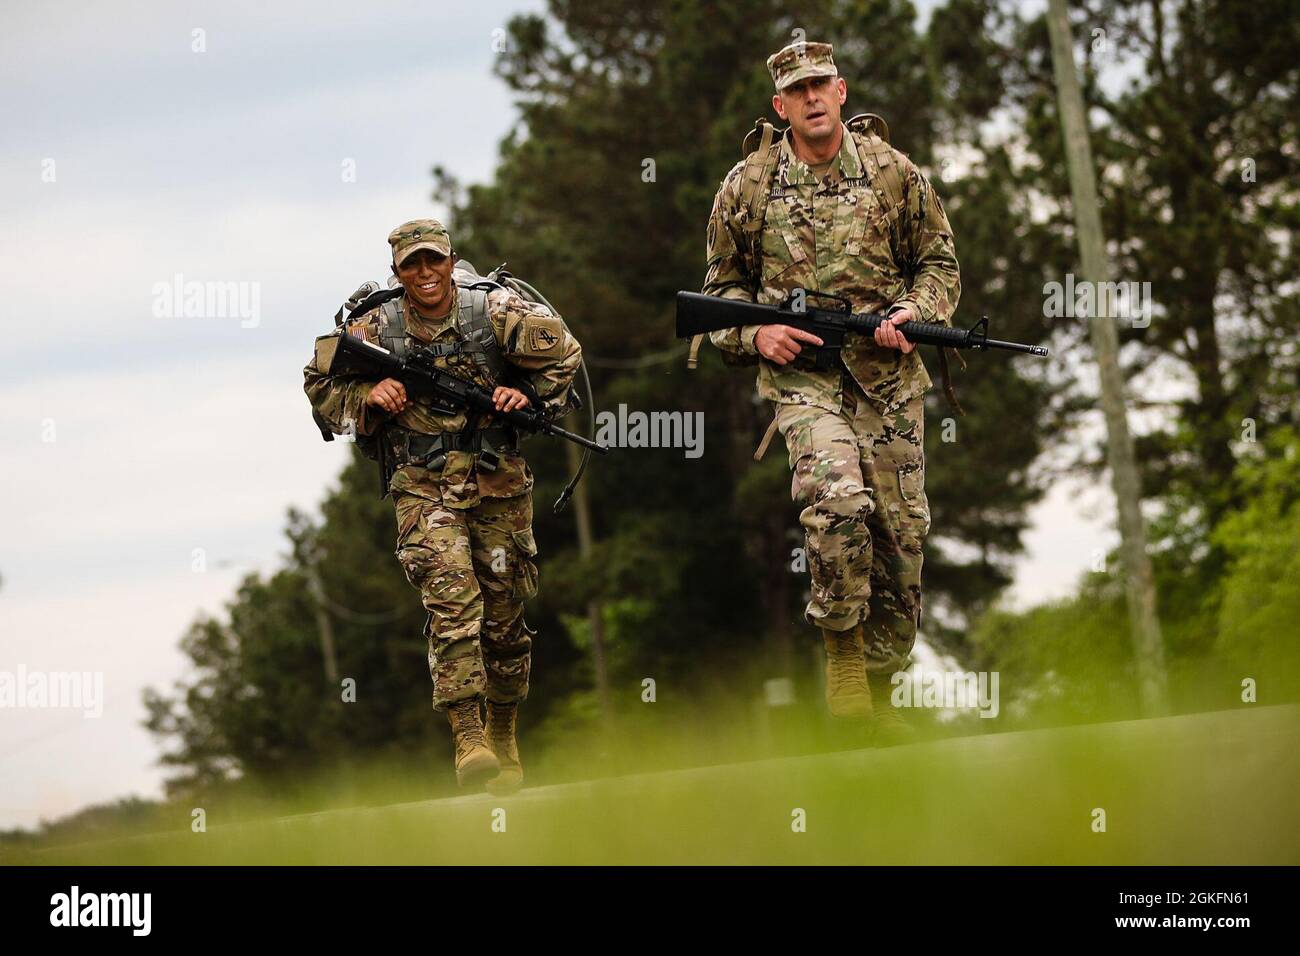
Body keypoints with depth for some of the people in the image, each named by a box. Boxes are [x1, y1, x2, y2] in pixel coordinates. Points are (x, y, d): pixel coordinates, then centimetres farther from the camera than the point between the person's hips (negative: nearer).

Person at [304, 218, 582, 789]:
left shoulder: (494, 312, -5)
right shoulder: (377, 329, -3)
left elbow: (563, 352, 7)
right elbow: (319, 383, 8)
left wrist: (528, 394, -6)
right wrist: (370, 397, -9)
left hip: (498, 484, 1)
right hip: (424, 489, -1)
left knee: (503, 613, 8)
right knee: (452, 598, -20)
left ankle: (503, 738, 26)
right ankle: (467, 737, -25)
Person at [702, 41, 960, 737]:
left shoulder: (893, 172, 4)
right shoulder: (747, 187, 3)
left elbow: (939, 262, 13)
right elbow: (723, 285, 14)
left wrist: (911, 315, -7)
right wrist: (755, 333, -6)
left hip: (888, 375, 2)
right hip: (801, 373, -2)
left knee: (901, 533, 2)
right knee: (837, 500, -29)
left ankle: (878, 685, 18)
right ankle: (842, 649, -11)